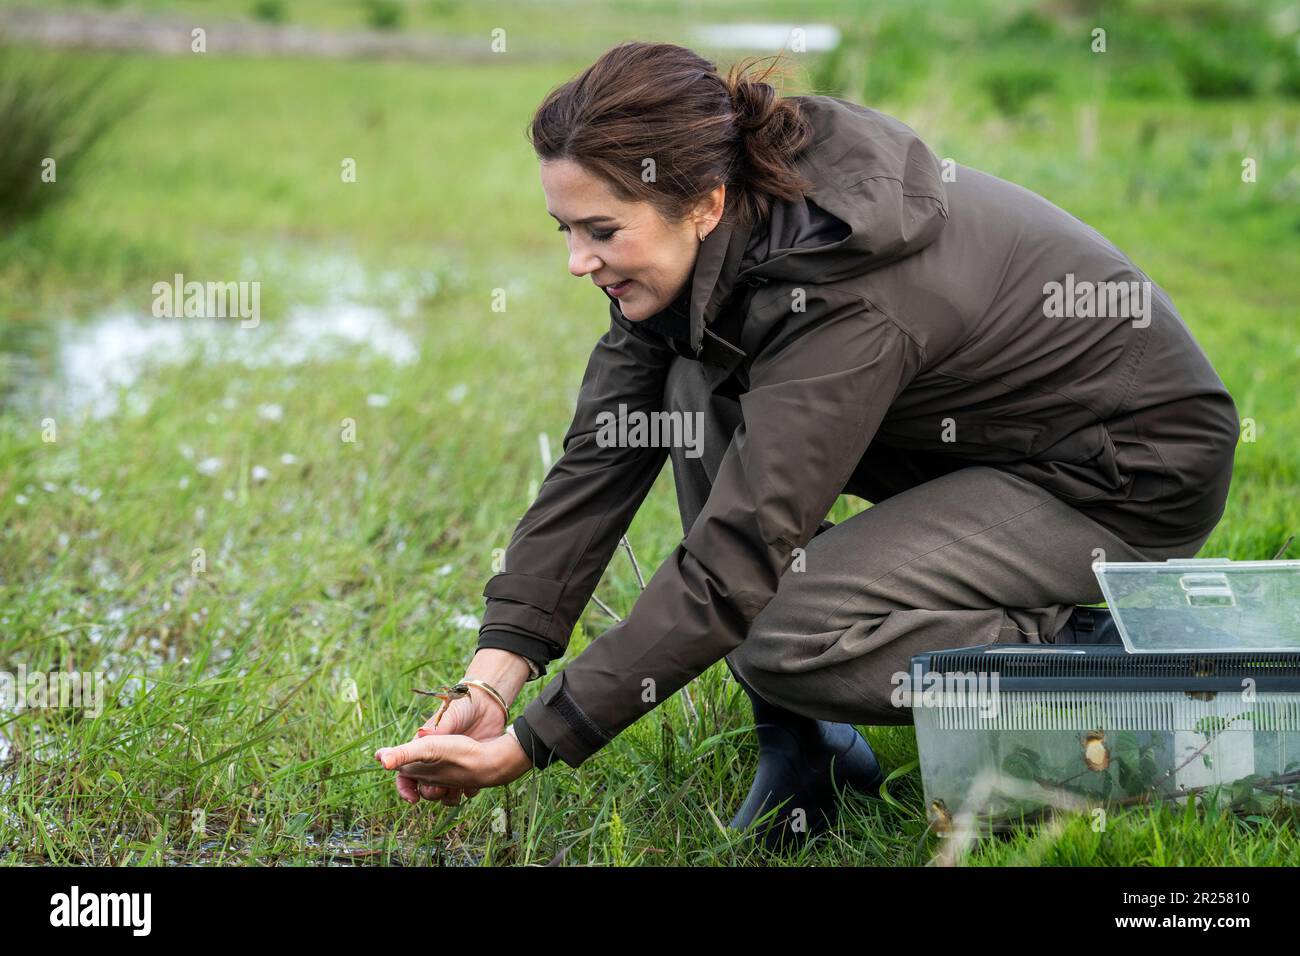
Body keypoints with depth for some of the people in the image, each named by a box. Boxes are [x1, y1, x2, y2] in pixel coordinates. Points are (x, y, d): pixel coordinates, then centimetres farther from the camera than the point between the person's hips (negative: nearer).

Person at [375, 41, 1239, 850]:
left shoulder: (844, 299, -34)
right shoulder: (704, 251, -10)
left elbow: (728, 570, -34)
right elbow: (603, 458, -8)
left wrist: (531, 745, -32)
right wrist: (492, 682, -16)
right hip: (981, 435, 9)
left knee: (788, 636, -25)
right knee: (697, 395, -11)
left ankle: (1093, 656, -5)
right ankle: (803, 750, -4)